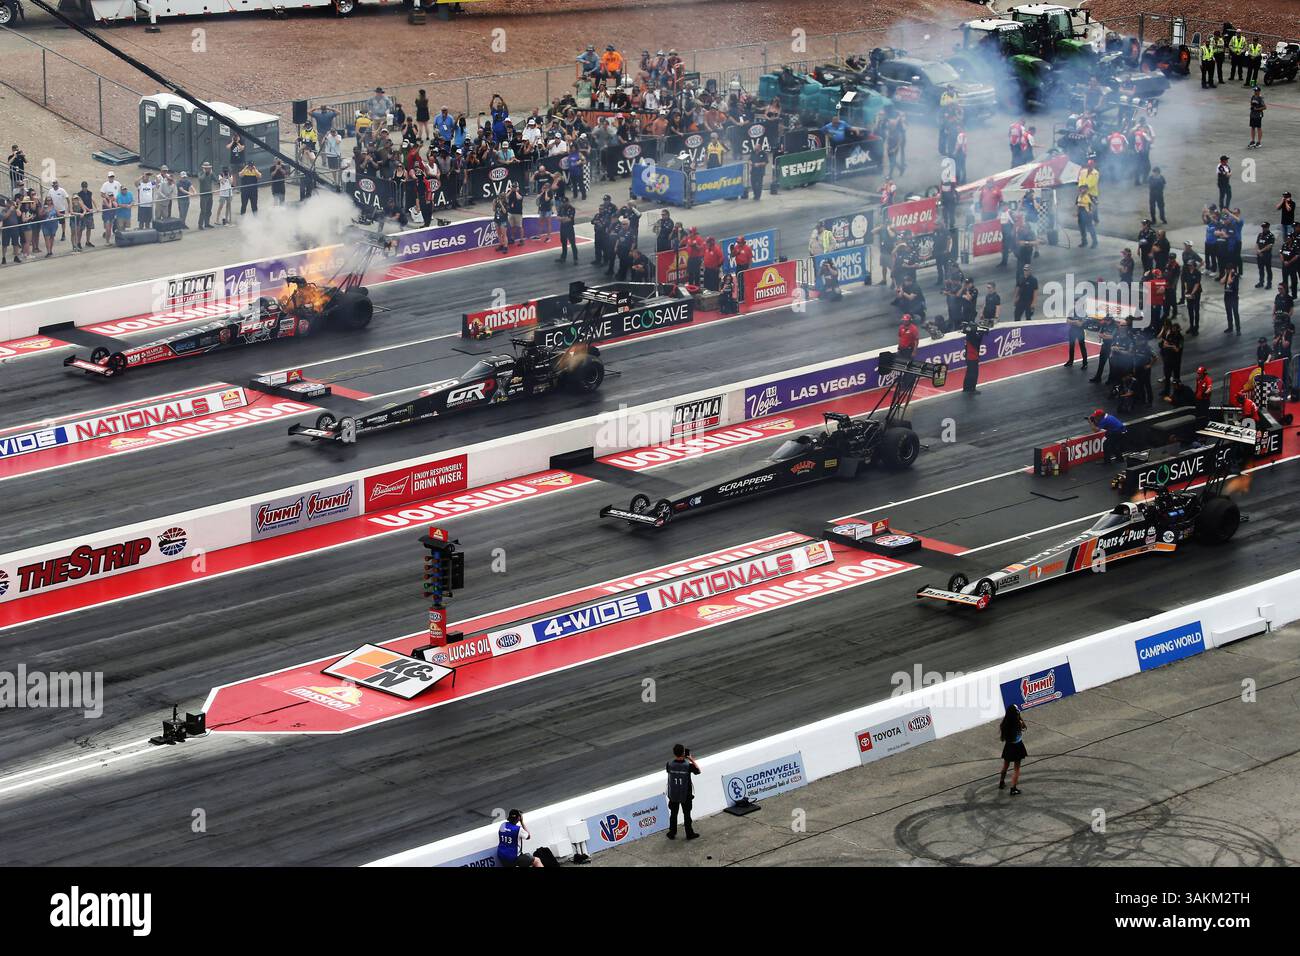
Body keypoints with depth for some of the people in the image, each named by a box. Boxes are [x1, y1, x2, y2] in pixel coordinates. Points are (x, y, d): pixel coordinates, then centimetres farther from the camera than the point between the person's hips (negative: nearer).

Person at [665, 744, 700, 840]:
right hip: (686, 795, -2)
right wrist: (691, 759, 6)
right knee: (687, 815, 14)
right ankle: (689, 834, 25)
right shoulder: (688, 765, -21)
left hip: (673, 795, 2)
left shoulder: (670, 764, -17)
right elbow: (698, 770, -3)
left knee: (673, 814, 17)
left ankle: (672, 834, 27)